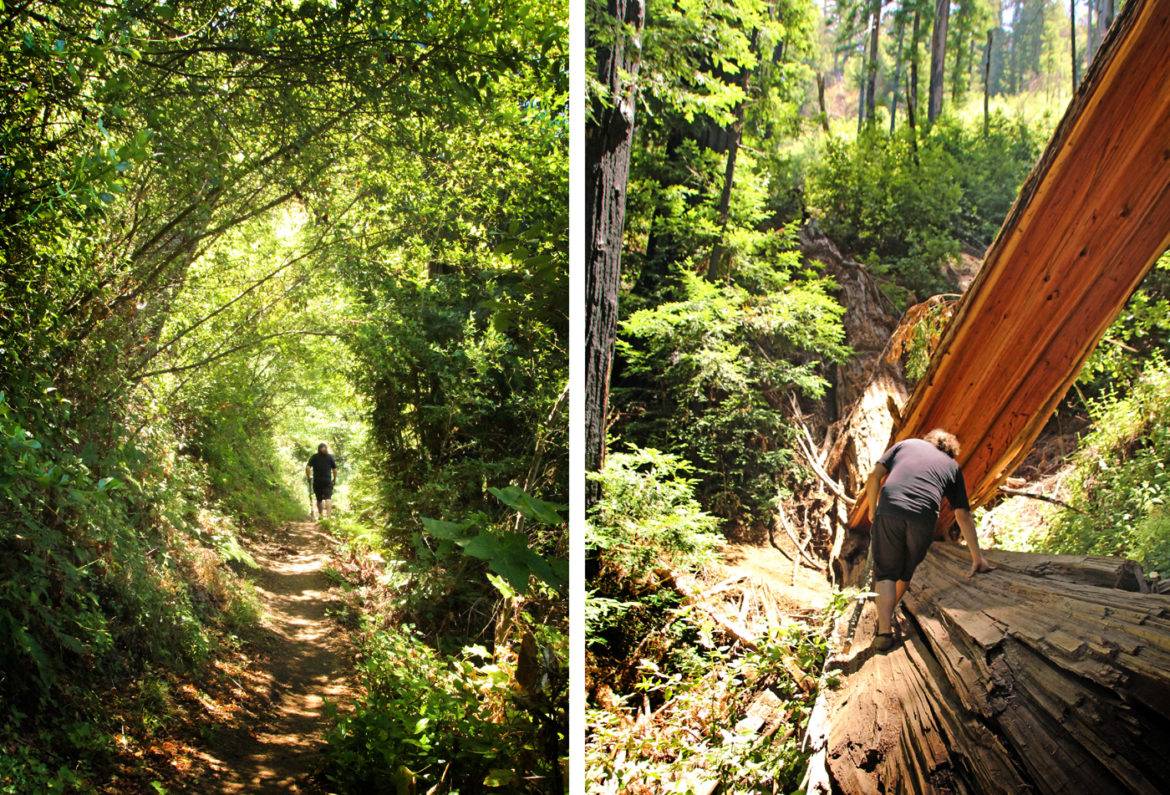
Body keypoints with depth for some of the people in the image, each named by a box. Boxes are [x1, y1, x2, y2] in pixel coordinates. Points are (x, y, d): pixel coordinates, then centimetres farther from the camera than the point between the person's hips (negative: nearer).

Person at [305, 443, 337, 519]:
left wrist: (308, 477, 6)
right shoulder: (330, 457, 6)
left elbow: (307, 467, -5)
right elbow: (334, 469, 3)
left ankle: (321, 515, 22)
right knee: (328, 498, -8)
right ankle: (328, 515, -23)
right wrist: (334, 479, 15)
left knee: (319, 499, 14)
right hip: (327, 481, -1)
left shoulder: (314, 457, 6)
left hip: (317, 481, 1)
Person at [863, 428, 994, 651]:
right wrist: (977, 557, 21)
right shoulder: (952, 466, 26)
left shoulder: (906, 444, 26)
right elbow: (963, 516, 21)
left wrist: (872, 512, 22)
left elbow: (874, 477, 13)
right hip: (923, 521, 1)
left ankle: (884, 631, -2)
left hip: (889, 512, -1)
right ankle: (889, 614, 39)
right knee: (906, 572, 25)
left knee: (885, 572, 10)